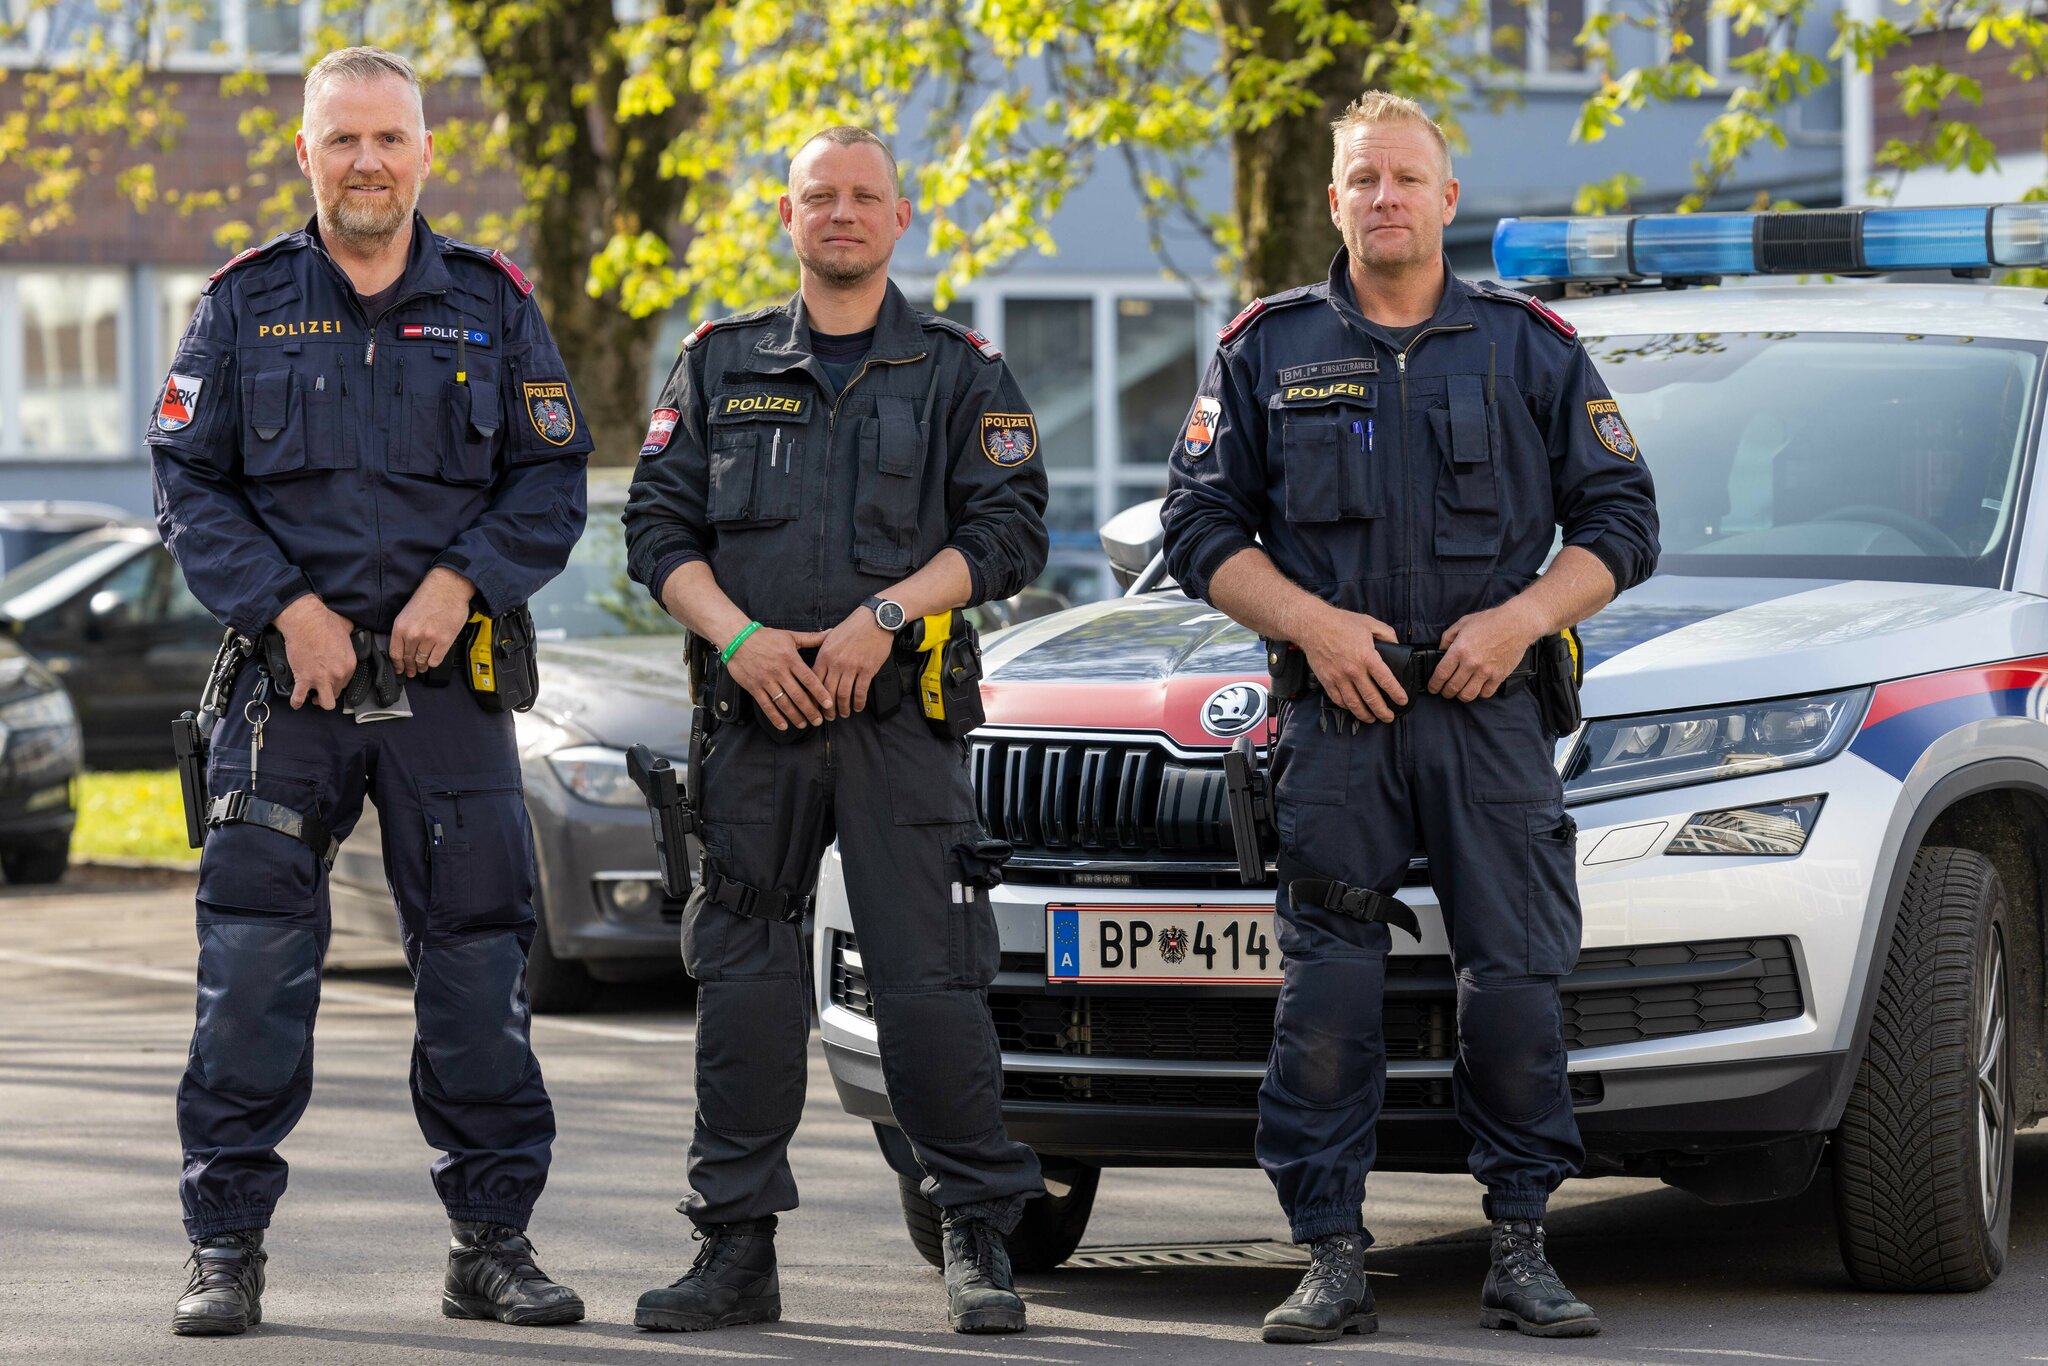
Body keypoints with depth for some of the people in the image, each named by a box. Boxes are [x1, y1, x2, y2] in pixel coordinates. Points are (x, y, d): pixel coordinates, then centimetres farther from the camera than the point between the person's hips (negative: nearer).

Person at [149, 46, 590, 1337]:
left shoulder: (493, 306, 7)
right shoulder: (245, 305, 6)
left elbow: (554, 482, 6)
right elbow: (190, 482, 3)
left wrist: (463, 581, -10)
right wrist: (288, 607, -10)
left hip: (449, 682, 1)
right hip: (287, 678, -1)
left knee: (479, 961, 3)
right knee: (253, 963, -6)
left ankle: (494, 1240, 13)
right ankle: (228, 1249, 0)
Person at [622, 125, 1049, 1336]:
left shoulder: (959, 371, 8)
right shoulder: (721, 365, 14)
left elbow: (1009, 531, 0)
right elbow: (658, 524, 8)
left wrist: (885, 613, -13)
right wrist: (737, 634, -8)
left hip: (903, 709, -2)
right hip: (754, 708, 2)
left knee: (931, 982, -7)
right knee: (744, 980, 2)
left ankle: (981, 1242, 1)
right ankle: (738, 1250, 8)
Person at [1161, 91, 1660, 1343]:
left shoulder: (1532, 348, 10)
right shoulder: (1268, 350, 10)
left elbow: (1621, 522, 9)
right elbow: (1202, 525, 8)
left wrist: (1521, 619, -7)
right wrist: (1313, 622, -7)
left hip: (1492, 715, 0)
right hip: (1333, 722, 0)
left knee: (1519, 983, -3)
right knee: (1328, 993, -5)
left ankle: (1523, 1252, 7)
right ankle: (1334, 1262, 1)